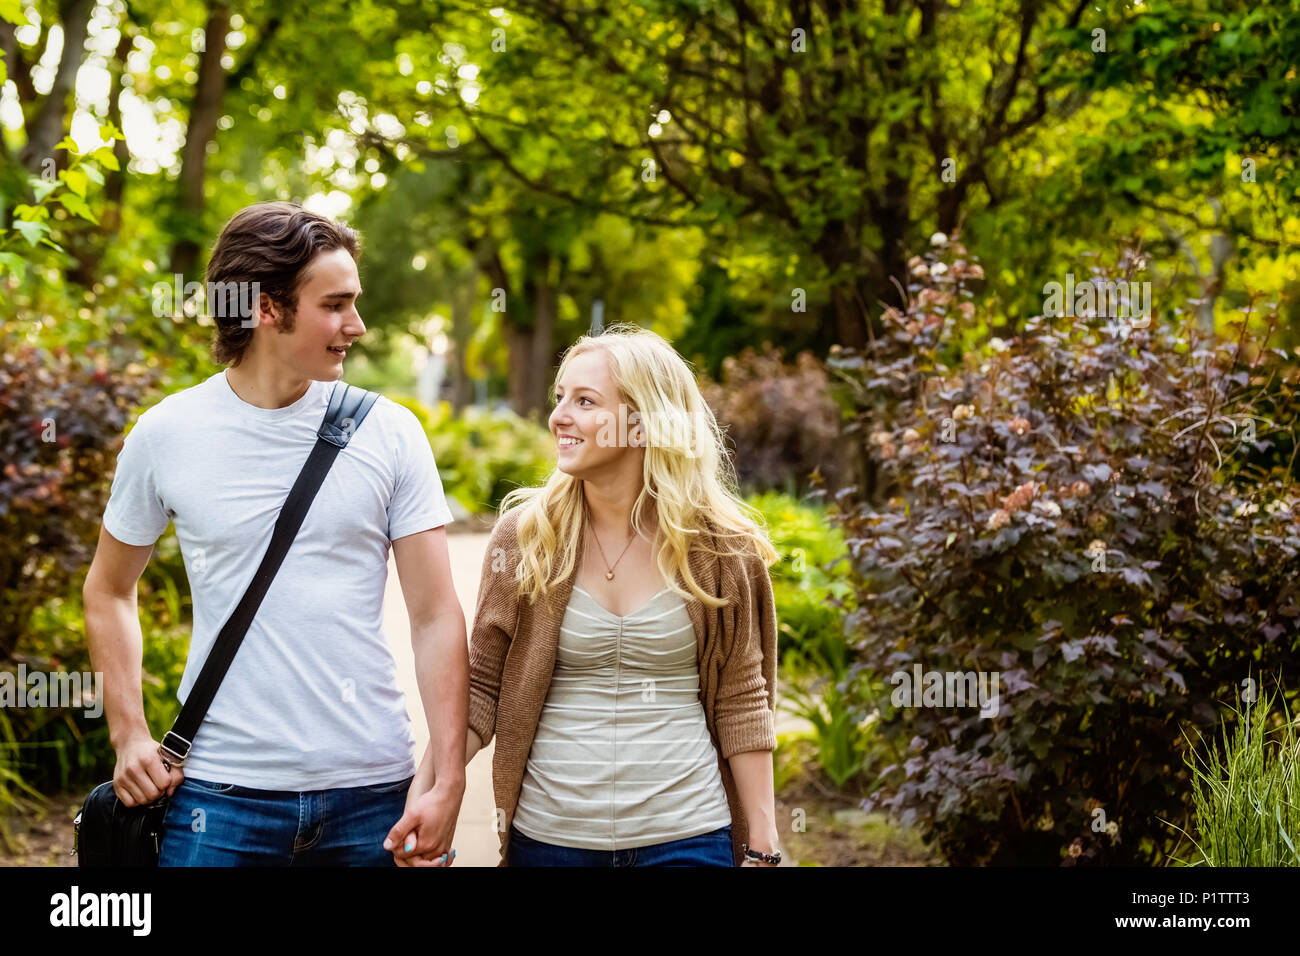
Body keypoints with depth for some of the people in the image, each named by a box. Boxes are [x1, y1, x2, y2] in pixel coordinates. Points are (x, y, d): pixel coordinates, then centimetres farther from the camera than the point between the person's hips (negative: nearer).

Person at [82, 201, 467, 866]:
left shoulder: (389, 433, -1)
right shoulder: (166, 435, -1)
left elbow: (435, 615, -3)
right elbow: (109, 589, 13)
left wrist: (448, 784, -10)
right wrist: (128, 736, 2)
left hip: (372, 789, 1)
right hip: (220, 789, 0)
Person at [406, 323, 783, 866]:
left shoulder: (722, 550, -4)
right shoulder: (524, 535, -1)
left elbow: (742, 703, 1)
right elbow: (482, 687, 2)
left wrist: (762, 843, -1)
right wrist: (428, 786, -12)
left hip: (687, 836, -1)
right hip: (548, 834, 1)